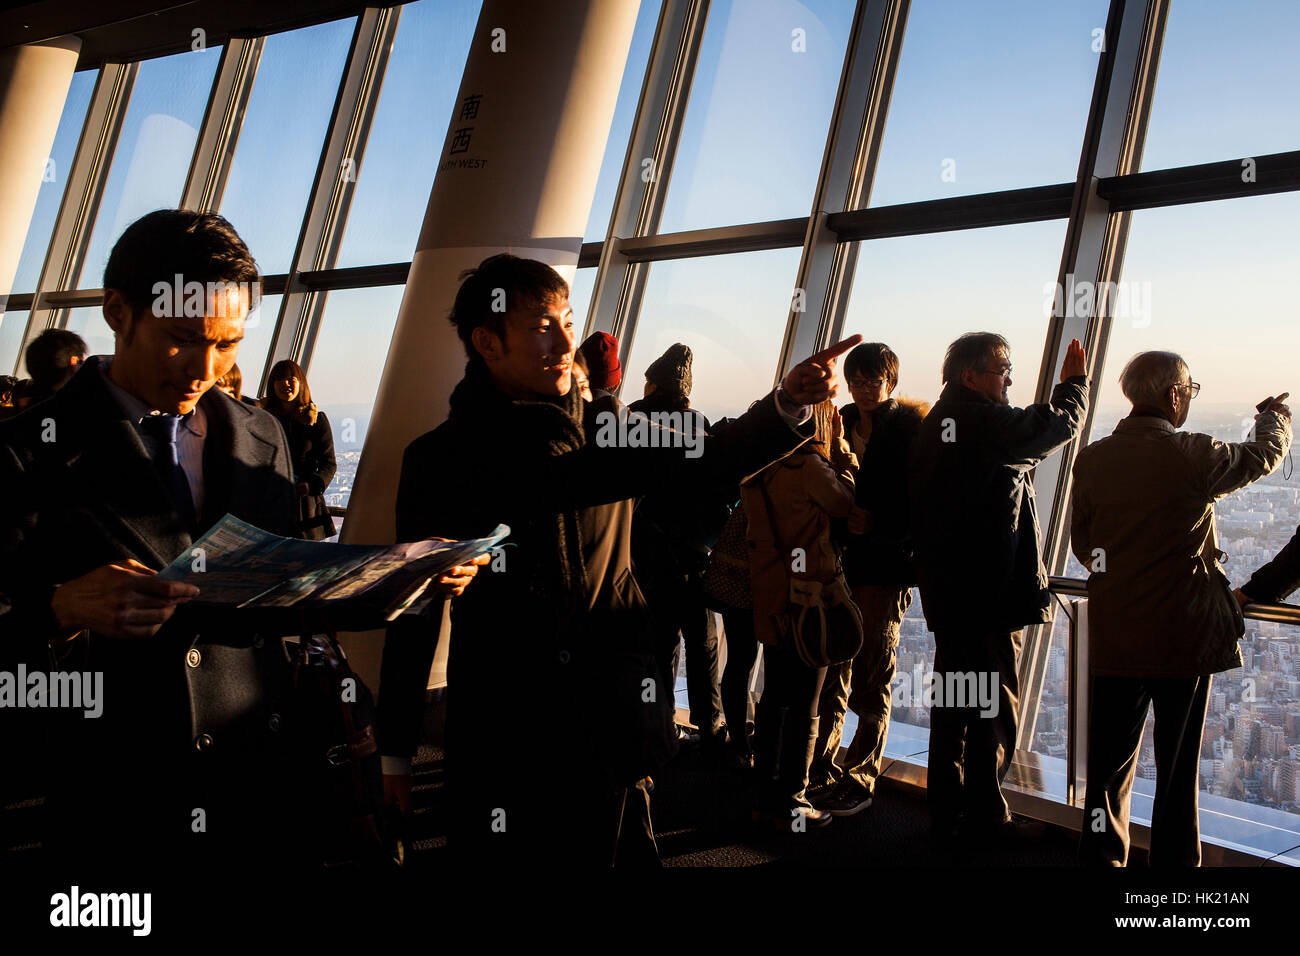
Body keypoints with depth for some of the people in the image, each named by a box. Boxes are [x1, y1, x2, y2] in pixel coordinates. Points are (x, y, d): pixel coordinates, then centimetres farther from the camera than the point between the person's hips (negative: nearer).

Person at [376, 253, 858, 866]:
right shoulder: (438, 459, -1)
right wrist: (395, 752, 3)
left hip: (610, 730, 2)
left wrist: (787, 404, -23)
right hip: (497, 741, -2)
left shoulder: (604, 428, 7)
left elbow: (710, 462, -4)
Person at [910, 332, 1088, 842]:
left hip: (944, 590, 9)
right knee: (994, 705, 2)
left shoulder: (933, 425, 12)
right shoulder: (986, 422, -16)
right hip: (991, 593, -9)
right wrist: (1074, 381, 13)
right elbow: (1060, 422, -6)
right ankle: (983, 818, 10)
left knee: (951, 701, 16)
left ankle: (945, 810, 25)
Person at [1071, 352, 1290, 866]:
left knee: (1110, 764, 12)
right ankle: (1175, 860, 21)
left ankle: (1102, 857, 20)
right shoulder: (1194, 455, -12)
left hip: (1112, 641, 3)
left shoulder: (1092, 459, -2)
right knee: (1177, 765, 11)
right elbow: (1264, 454, 9)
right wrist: (1277, 415, 30)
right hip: (1184, 637, -3)